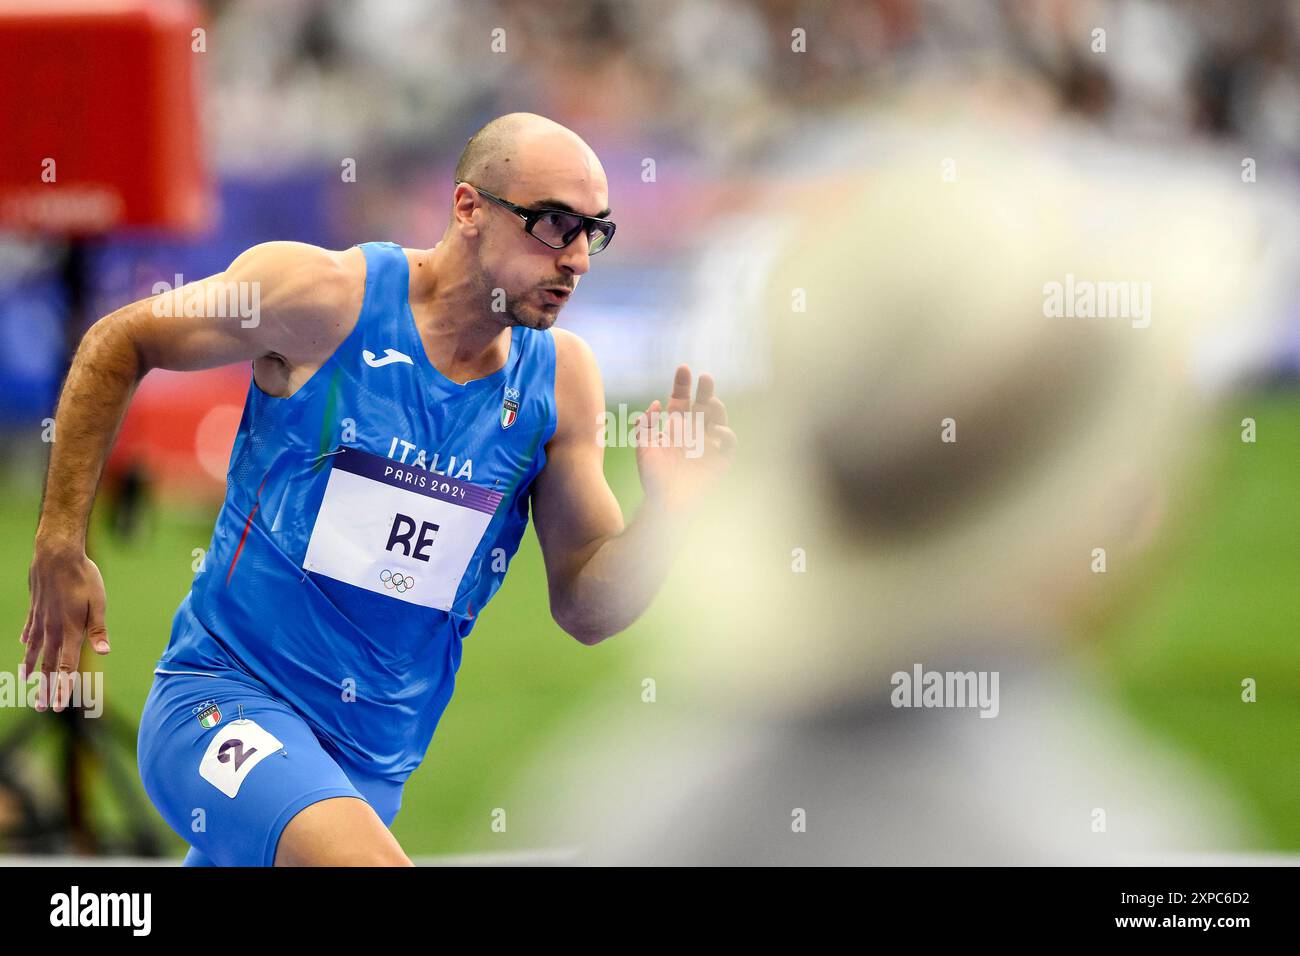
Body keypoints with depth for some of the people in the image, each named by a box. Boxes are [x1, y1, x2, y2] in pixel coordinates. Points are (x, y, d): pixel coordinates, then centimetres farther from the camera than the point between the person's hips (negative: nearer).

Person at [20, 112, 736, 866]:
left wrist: (668, 513, -16)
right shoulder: (325, 296, -12)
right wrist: (62, 548, 0)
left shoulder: (561, 377, 0)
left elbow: (585, 610, 4)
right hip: (226, 693, -5)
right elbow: (119, 346, 2)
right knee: (365, 861, -34)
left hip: (375, 767, 5)